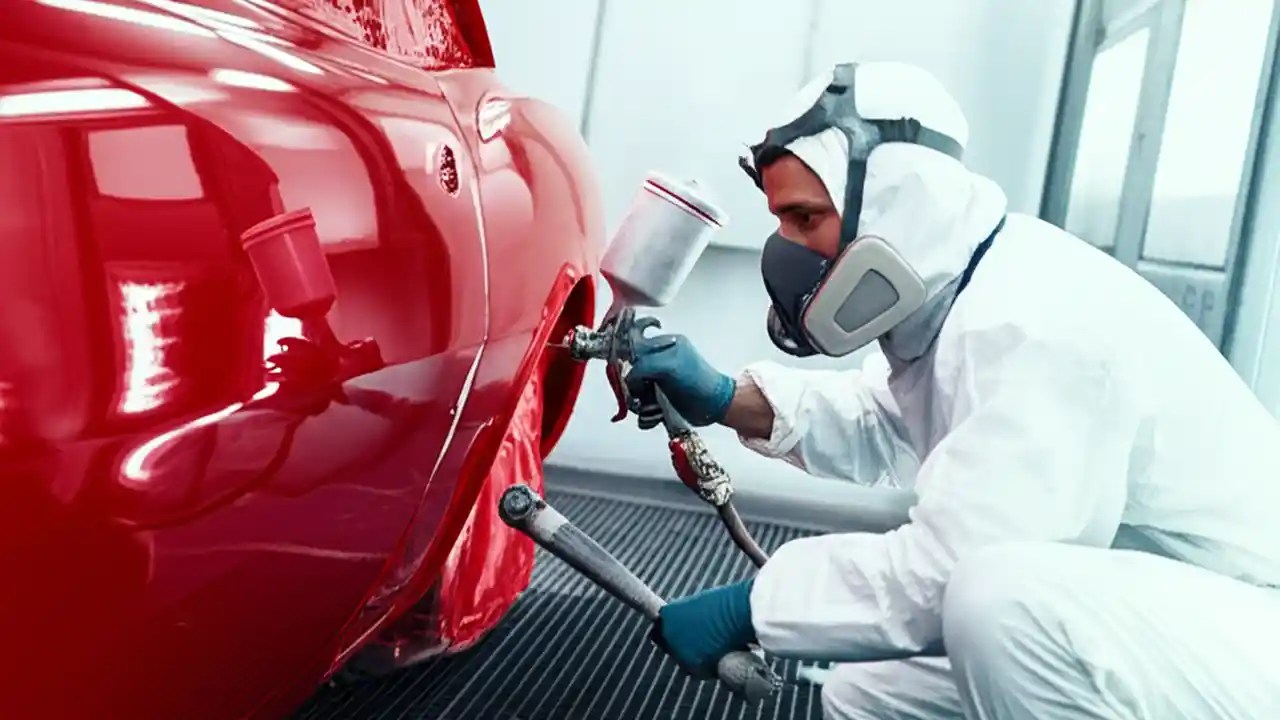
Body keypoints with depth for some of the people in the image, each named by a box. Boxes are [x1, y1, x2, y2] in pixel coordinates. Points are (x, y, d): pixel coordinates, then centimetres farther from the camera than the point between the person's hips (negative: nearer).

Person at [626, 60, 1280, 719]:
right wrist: (726, 399, -3)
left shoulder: (1033, 326, -30)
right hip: (1122, 618, 9)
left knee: (995, 594, -37)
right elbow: (874, 425, 13)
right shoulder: (945, 297, 1)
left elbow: (944, 571, -32)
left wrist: (745, 609, -20)